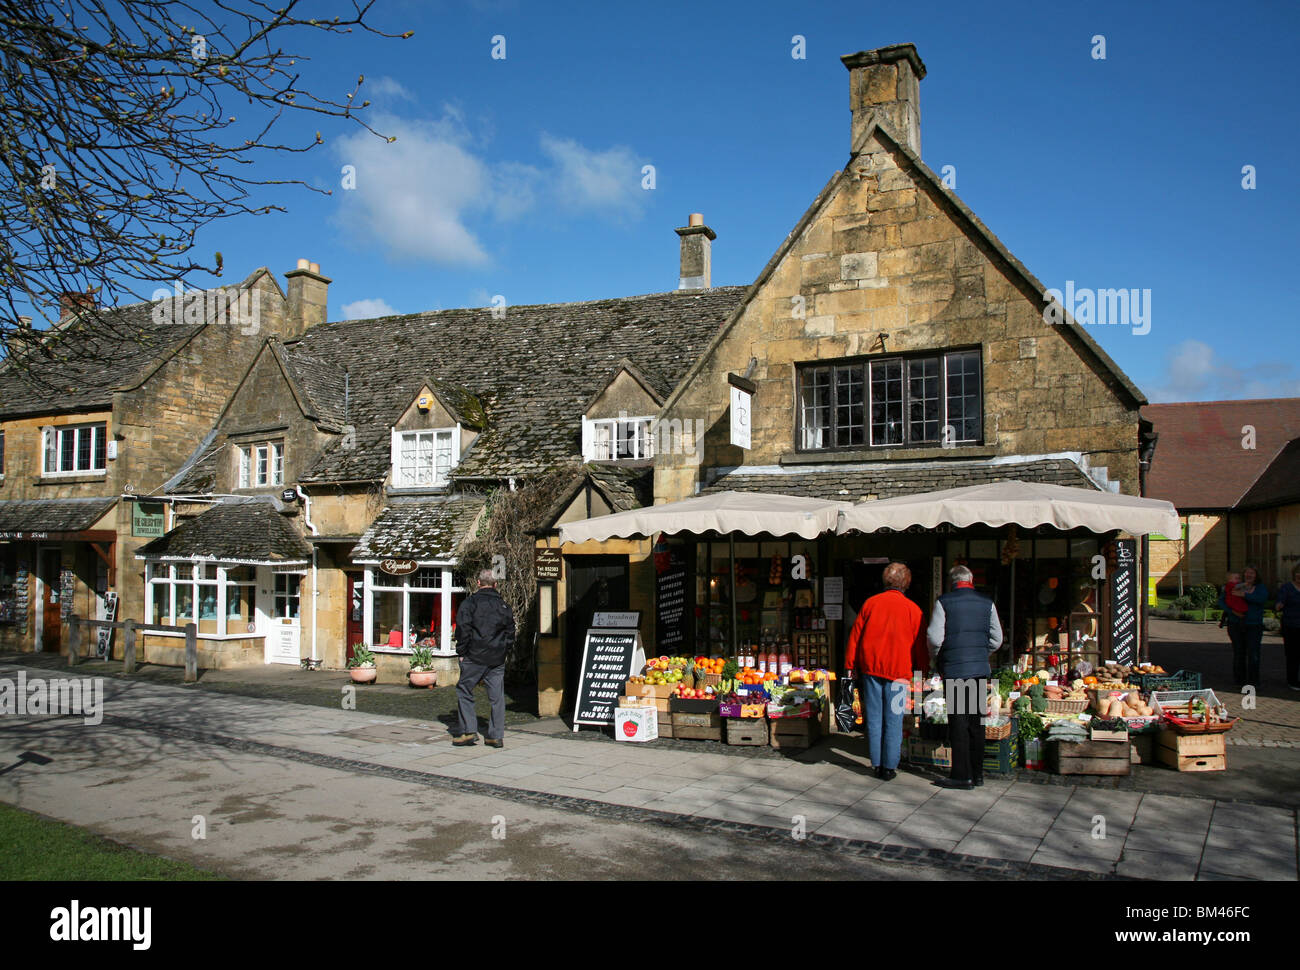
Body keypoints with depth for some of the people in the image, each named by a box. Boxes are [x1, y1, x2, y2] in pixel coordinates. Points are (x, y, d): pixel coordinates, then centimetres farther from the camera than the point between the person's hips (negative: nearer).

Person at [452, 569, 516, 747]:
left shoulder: (469, 603, -4)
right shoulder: (503, 606, 9)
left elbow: (463, 630, -8)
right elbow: (510, 632, 12)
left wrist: (461, 653, 0)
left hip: (475, 657, -4)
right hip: (498, 659, 4)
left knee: (464, 691, 8)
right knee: (497, 696, 6)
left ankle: (469, 731, 1)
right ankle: (497, 736, 6)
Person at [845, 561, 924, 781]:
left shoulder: (870, 603, 4)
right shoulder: (912, 609, -1)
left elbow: (855, 635, 6)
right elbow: (920, 642, 3)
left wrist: (852, 664, 13)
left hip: (870, 667, 2)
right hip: (898, 670, -2)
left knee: (874, 717, 8)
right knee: (893, 720, 4)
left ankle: (877, 764, 13)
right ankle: (889, 767, 5)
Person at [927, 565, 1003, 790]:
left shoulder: (943, 603, -6)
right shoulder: (987, 604, 5)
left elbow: (935, 638, -10)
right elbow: (996, 639, 7)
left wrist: (937, 658, 8)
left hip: (955, 669, -4)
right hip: (980, 670, 4)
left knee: (958, 722, 1)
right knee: (976, 721, 13)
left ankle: (962, 775, 2)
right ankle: (977, 773, 19)